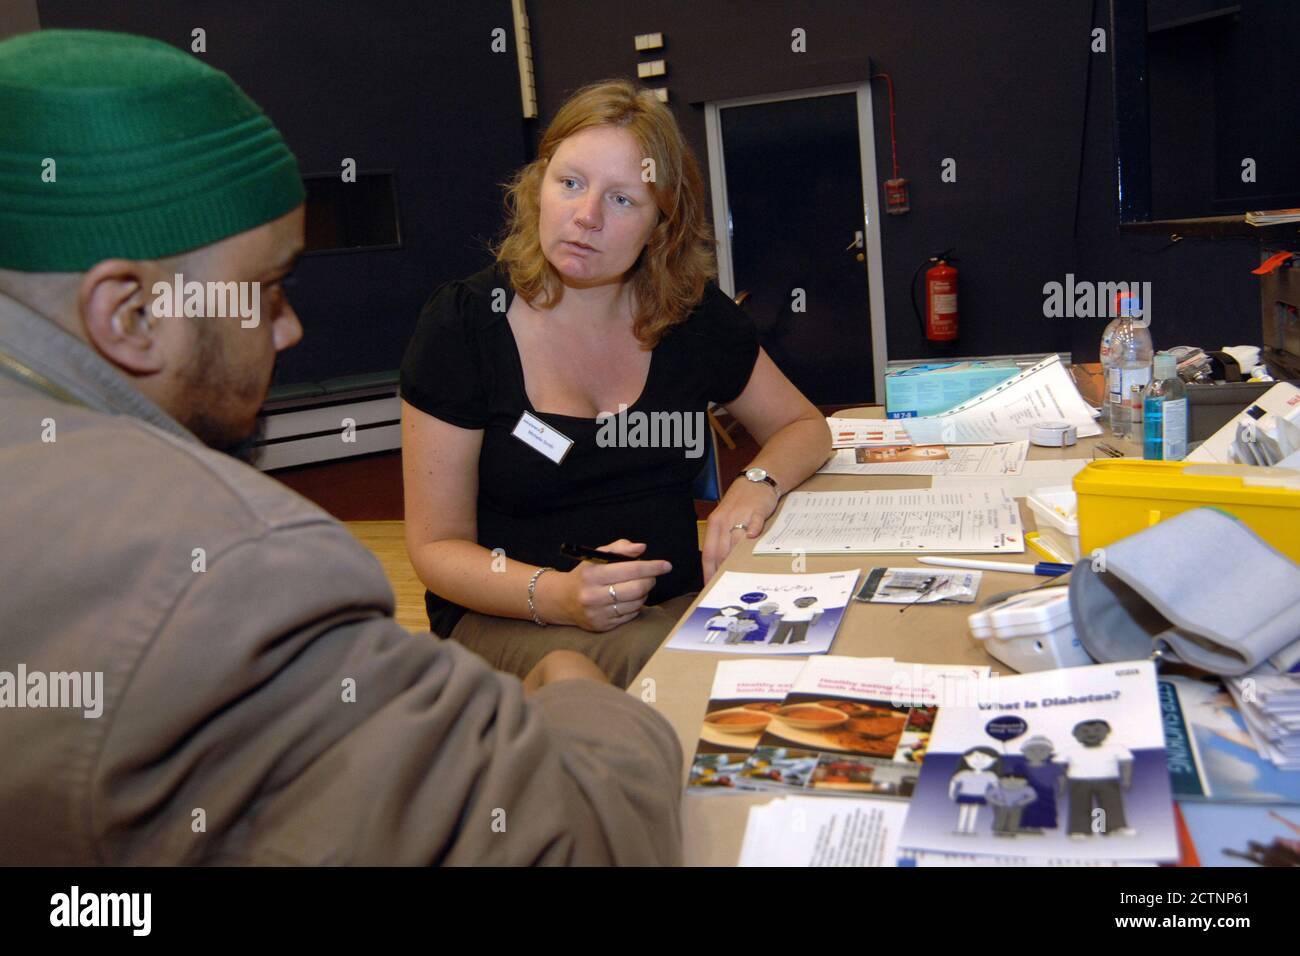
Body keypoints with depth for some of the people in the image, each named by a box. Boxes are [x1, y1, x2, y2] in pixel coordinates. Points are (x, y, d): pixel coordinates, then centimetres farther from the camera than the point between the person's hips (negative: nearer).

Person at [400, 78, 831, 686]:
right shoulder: (462, 326, -6)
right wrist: (555, 596, -25)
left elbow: (804, 427, 17)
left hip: (677, 605, 5)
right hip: (502, 620, -4)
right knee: (647, 661, -35)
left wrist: (756, 487, -7)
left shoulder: (694, 315, 3)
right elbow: (436, 545, -5)